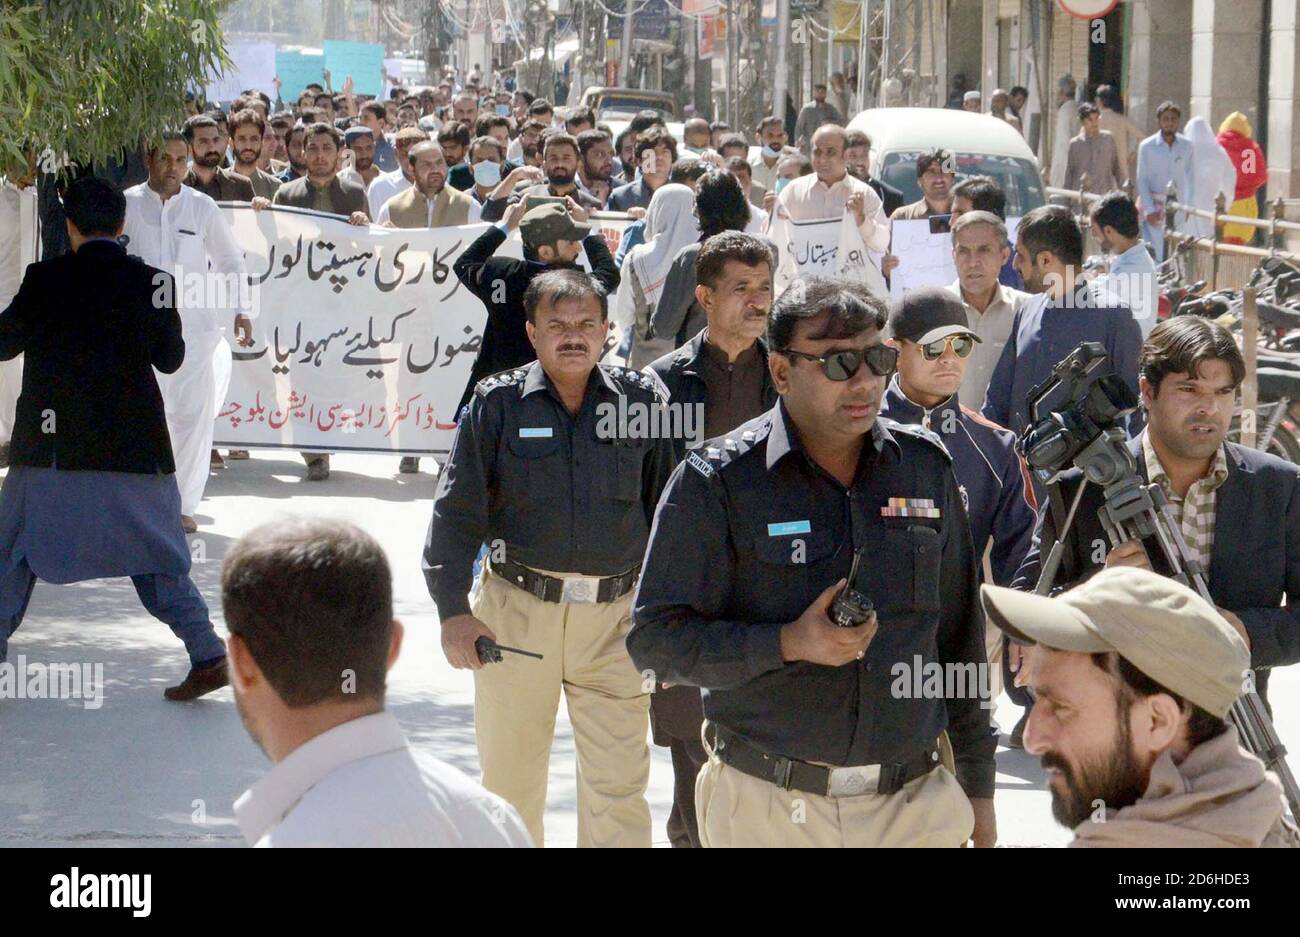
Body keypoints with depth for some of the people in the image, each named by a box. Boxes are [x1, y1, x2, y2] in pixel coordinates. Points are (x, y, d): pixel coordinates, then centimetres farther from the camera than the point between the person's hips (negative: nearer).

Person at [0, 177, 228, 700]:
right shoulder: (151, 282, -2)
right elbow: (170, 358, 5)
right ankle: (206, 652, 3)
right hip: (133, 445, 2)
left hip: (51, 445, -1)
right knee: (157, 557, 11)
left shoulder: (44, 280, -4)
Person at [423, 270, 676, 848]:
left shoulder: (639, 401, 5)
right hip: (516, 610, 0)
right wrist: (453, 609, -9)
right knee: (509, 775, 11)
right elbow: (456, 512, -1)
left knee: (619, 783, -3)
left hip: (614, 617, 0)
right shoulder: (497, 403, 0)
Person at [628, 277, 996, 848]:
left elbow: (959, 637, 13)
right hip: (770, 810, -3)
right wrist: (790, 643, -21)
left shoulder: (925, 466, 7)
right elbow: (655, 641, -9)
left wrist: (977, 783, 13)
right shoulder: (718, 482, -6)